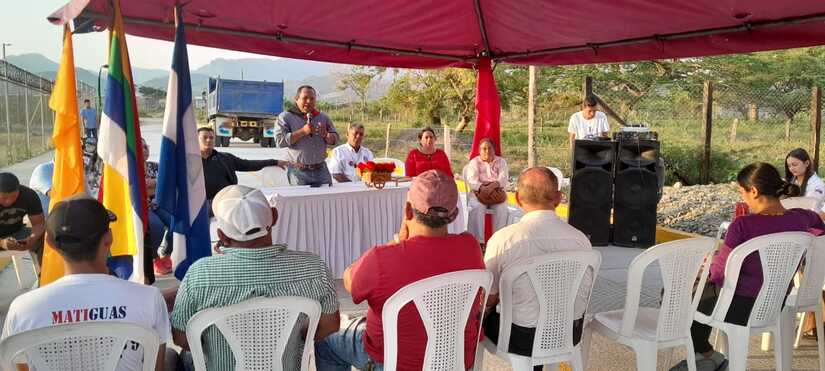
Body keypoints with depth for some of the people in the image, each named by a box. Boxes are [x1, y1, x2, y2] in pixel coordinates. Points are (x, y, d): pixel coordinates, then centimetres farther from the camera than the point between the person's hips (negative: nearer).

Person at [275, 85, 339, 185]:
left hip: (321, 170, 3)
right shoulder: (285, 117, -1)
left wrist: (326, 135, -11)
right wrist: (302, 132, -18)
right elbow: (279, 141, -12)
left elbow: (335, 139, 11)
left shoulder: (323, 117, 11)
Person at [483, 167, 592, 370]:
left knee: (486, 315, 24)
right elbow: (585, 294, 5)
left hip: (521, 338, -4)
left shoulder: (502, 239, -20)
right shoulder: (581, 239, -11)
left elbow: (488, 298, -8)